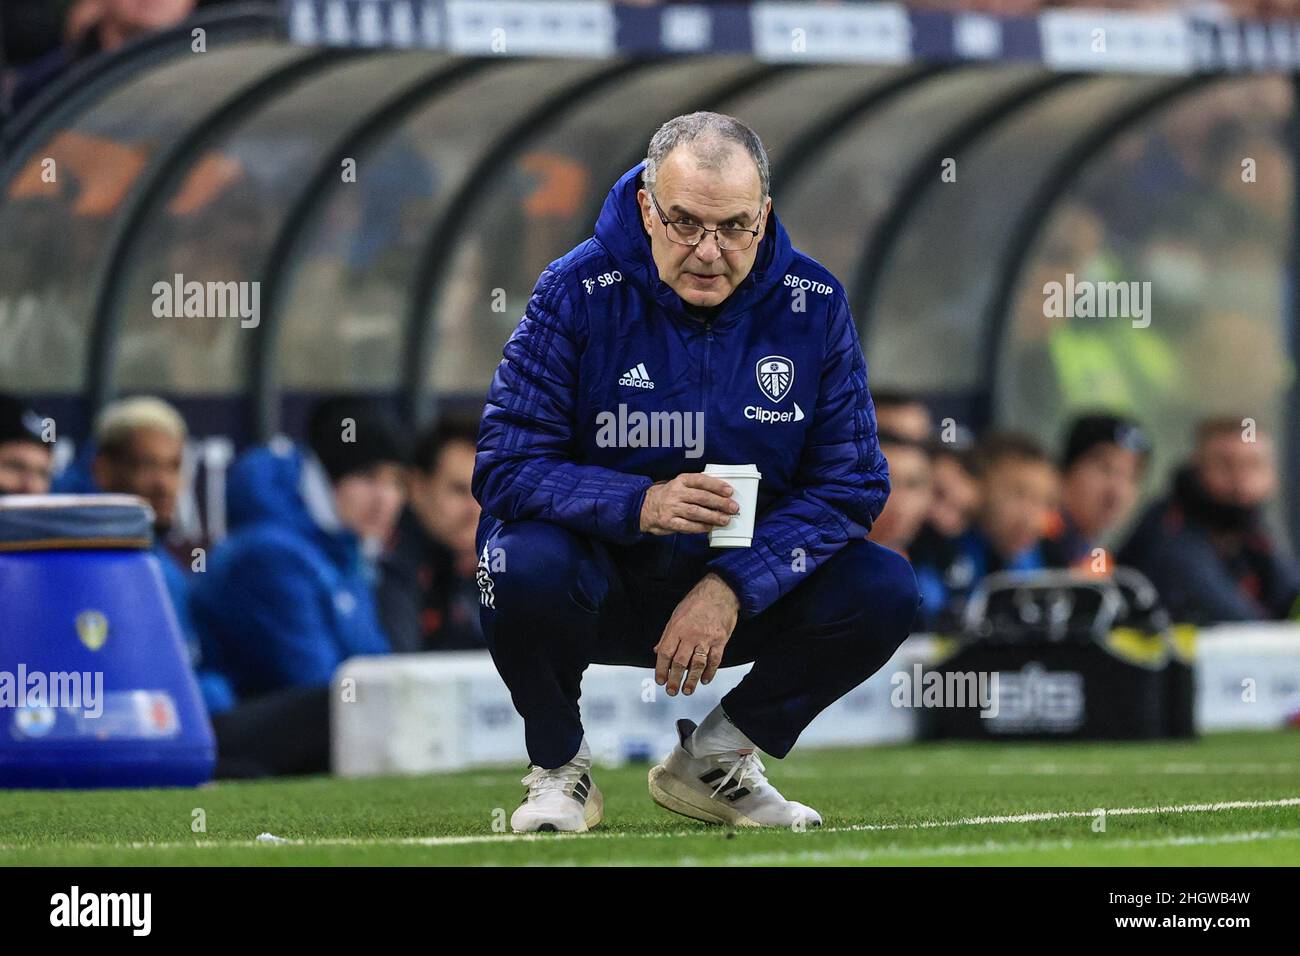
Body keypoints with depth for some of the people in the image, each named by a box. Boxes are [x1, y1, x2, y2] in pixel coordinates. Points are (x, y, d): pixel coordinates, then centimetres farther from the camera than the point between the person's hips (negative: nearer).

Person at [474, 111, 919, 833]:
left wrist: (732, 587, -21)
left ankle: (711, 761, 2)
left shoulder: (813, 304, -7)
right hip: (602, 574, -3)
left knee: (884, 589, -21)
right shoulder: (578, 293, -14)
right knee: (528, 567, -36)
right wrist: (641, 503, -35)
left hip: (746, 585, 3)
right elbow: (504, 468, -17)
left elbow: (852, 483, -7)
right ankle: (558, 768, -4)